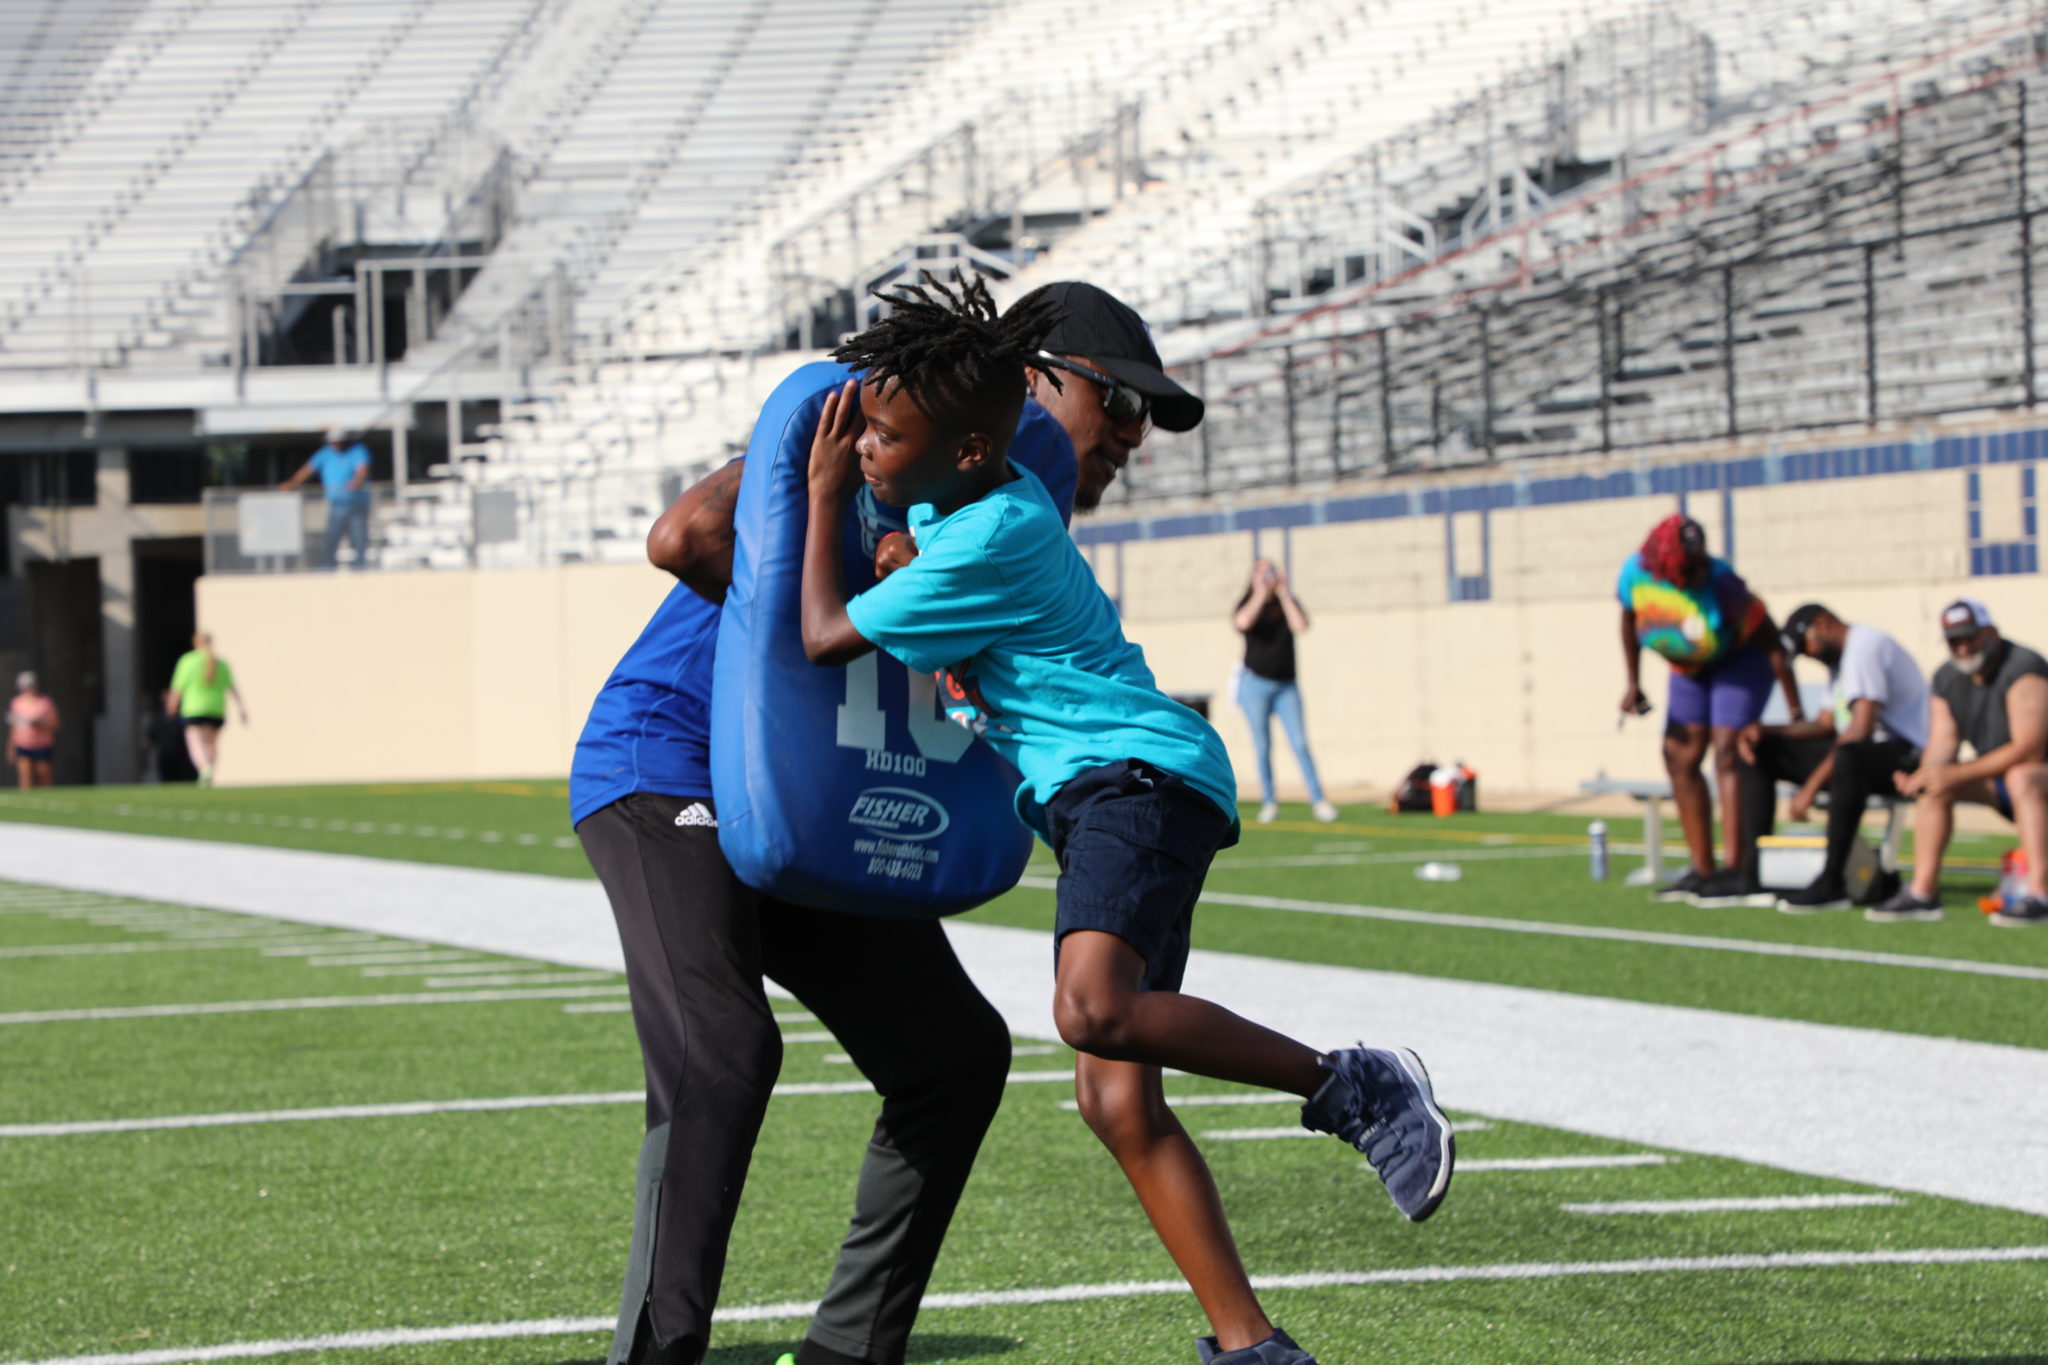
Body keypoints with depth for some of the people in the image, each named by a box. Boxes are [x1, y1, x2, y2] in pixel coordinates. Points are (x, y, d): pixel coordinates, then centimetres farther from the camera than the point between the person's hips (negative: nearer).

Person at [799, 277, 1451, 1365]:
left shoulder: (987, 546, -17)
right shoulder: (950, 500, 13)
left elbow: (827, 638, -11)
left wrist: (826, 496, -2)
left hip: (1138, 775, -10)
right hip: (1097, 796, 10)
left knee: (1094, 1011, -34)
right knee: (1115, 1100, -2)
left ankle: (1351, 1085, -19)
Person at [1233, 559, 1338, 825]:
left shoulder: (1288, 602, 5)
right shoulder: (1249, 604, 0)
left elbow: (1301, 627, -15)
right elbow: (1243, 622, -24)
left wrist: (1283, 593, -13)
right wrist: (1261, 594, -18)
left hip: (1286, 685, 1)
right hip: (1256, 683, -1)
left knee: (1299, 744, -7)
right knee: (1263, 746, 1)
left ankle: (1318, 800, -8)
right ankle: (1268, 801, 10)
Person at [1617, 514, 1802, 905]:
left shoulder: (1719, 582, -34)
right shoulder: (1636, 573, -21)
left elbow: (1770, 640, -25)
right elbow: (1629, 622, 3)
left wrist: (1796, 710, -23)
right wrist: (1633, 684, 2)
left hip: (1741, 659, -6)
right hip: (1690, 668, 6)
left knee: (1727, 753, -18)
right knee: (1680, 759, 2)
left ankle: (1736, 870, -21)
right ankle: (1703, 869, 9)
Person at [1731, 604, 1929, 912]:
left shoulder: (1866, 644, -14)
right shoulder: (1840, 658, 20)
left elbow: (1861, 728, -24)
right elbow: (1826, 724, 22)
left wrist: (1811, 788, -25)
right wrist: (1765, 732, 6)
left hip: (1905, 755, -11)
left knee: (1848, 756, -44)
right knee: (1759, 751, 8)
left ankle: (1831, 884, -41)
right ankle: (1754, 872, -2)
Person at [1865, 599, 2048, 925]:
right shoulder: (1947, 680, 4)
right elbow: (1942, 746, 1)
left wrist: (1956, 775, -29)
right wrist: (1921, 778, -24)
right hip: (2001, 785, 8)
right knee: (1933, 784, -6)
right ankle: (1923, 892, -8)